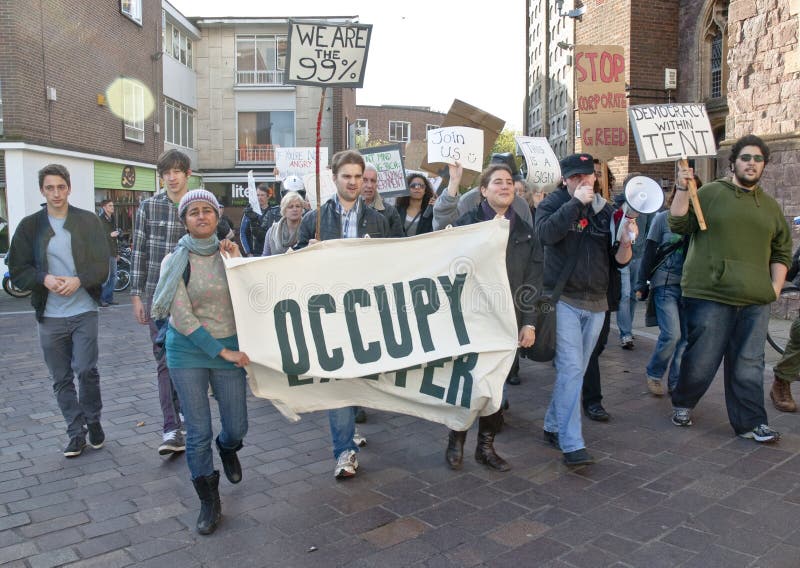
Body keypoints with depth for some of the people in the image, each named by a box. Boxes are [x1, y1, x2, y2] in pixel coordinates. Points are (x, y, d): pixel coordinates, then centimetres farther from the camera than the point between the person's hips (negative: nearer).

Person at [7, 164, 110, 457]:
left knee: (86, 370, -8)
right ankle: (77, 433, 22)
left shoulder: (89, 221, 1)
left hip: (84, 312, -2)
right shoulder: (29, 226, 4)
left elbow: (102, 265, -2)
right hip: (49, 316, 2)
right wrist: (45, 279, -16)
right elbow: (18, 271, 2)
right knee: (61, 379, 8)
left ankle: (93, 421, 18)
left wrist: (79, 280, -19)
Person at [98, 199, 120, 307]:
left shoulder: (112, 220, 19)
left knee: (113, 276, 9)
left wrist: (117, 252, 21)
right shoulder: (100, 220, -6)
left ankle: (109, 298, 17)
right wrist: (110, 235, -22)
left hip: (112, 253, 8)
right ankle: (101, 299, -1)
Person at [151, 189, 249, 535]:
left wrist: (236, 263, -14)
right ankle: (209, 503, 21)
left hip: (230, 348, 2)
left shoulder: (229, 254, 2)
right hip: (188, 351, -2)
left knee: (237, 427, 8)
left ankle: (227, 448, 46)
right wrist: (222, 351, -12)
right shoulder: (176, 261, -6)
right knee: (198, 432, 1)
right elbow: (182, 318, -10)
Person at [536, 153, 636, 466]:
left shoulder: (606, 211, 9)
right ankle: (572, 444, -9)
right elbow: (545, 234, -24)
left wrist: (625, 244, -11)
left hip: (596, 303, 5)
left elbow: (618, 262, 10)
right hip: (564, 300, -5)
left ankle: (553, 426, 28)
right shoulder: (554, 204, -1)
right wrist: (576, 202, -23)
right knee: (571, 367, -13)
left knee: (575, 370, 13)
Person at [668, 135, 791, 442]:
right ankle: (682, 404, 25)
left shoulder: (771, 207, 17)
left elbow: (782, 252, 21)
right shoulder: (710, 193, 3)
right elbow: (679, 225, -3)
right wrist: (682, 190, -14)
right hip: (710, 296, -4)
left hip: (755, 301, 4)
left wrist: (775, 287, 8)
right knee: (701, 359, 3)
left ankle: (750, 423, 17)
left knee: (749, 365, 7)